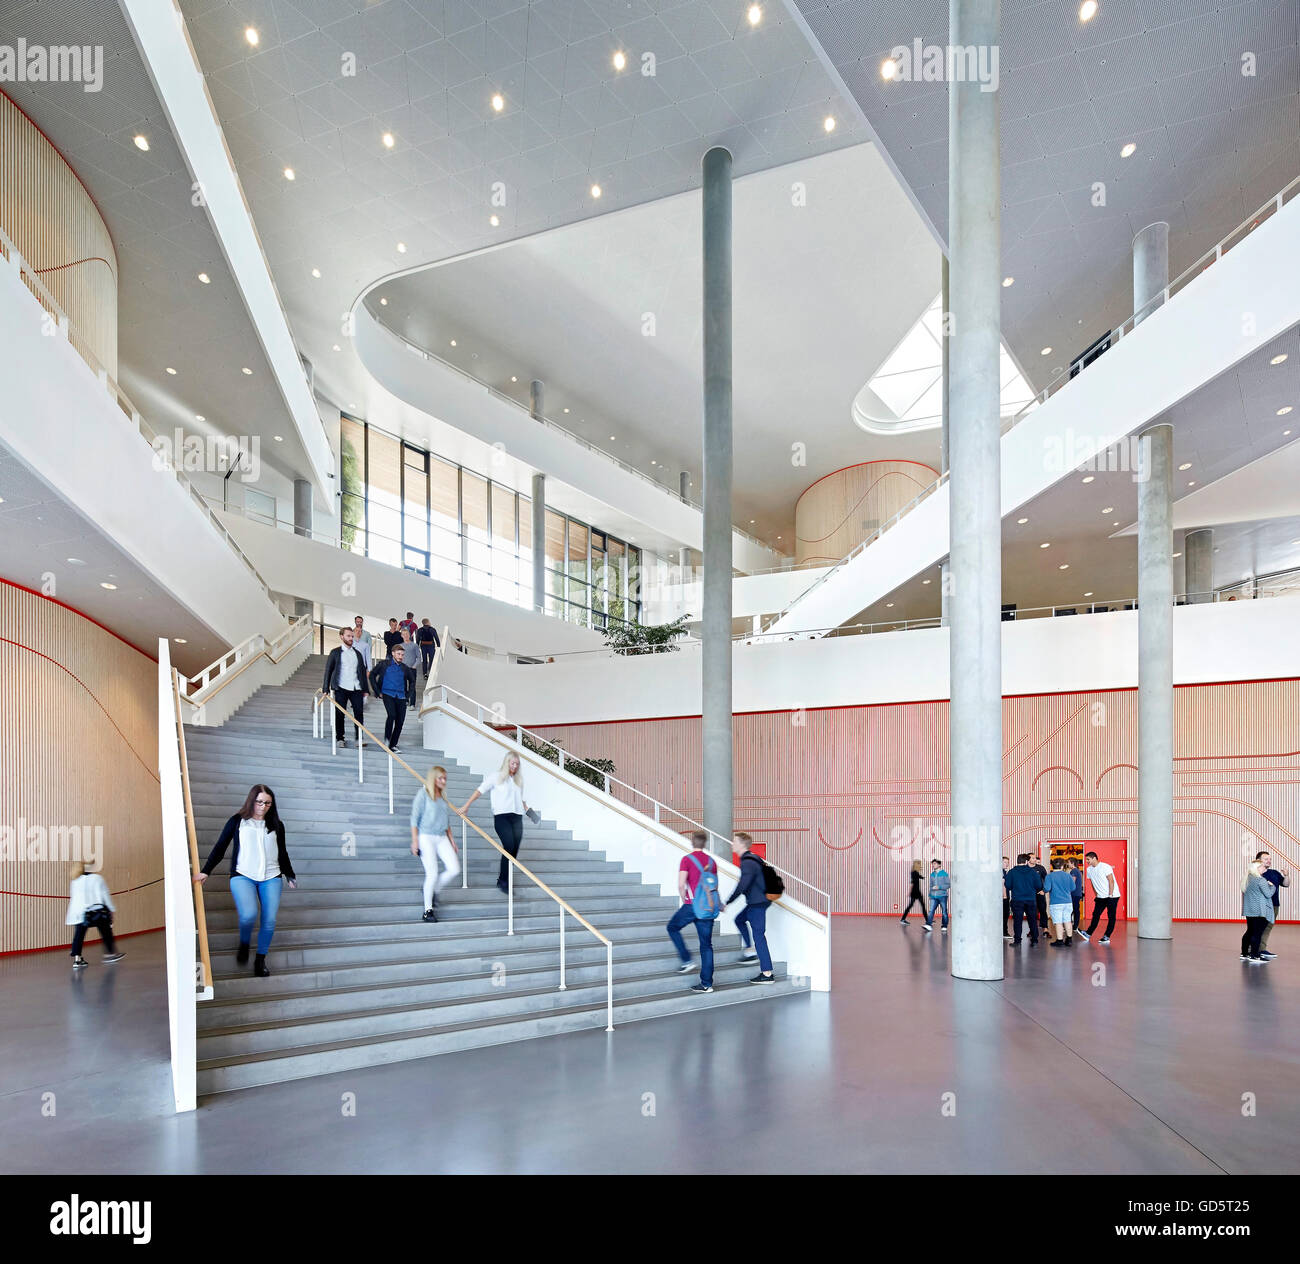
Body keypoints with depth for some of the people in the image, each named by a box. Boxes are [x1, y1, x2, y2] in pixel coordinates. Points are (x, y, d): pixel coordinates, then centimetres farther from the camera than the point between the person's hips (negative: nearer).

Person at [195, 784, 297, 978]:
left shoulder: (276, 825, 14)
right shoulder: (237, 821, 6)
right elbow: (220, 847, 7)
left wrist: (290, 875, 28)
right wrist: (205, 871, 1)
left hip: (271, 877, 3)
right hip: (242, 875, -3)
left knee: (269, 920, -6)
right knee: (248, 914, -24)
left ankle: (260, 960, 13)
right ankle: (244, 944, 8)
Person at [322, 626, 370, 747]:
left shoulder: (357, 653, 15)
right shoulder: (335, 652, 4)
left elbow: (362, 671, 16)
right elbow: (328, 670, 2)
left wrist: (365, 689, 12)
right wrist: (326, 688, -5)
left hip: (356, 688, 3)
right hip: (341, 688, -3)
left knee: (359, 713, -3)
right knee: (340, 714, 3)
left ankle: (359, 738, 4)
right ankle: (339, 738, 13)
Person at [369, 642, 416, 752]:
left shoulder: (405, 668, 12)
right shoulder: (384, 664, 4)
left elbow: (412, 681, 26)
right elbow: (372, 675, 8)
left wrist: (409, 695, 15)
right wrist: (377, 691, 3)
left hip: (401, 697, 3)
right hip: (387, 694, -3)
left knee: (400, 722, -2)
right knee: (392, 715, -24)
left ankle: (393, 745, 10)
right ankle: (386, 739, -9)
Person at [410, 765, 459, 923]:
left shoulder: (442, 796, 14)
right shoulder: (423, 793, -4)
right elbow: (415, 818, -6)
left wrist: (451, 840, 18)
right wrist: (414, 841, -11)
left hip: (442, 838, 6)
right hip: (426, 837, -6)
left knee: (455, 870, -6)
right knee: (432, 874, -9)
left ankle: (433, 891, 18)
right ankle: (428, 910, 5)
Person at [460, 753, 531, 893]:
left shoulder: (518, 779, 18)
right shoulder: (496, 776, 3)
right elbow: (480, 790, 1)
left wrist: (525, 806, 9)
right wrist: (466, 806, -4)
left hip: (517, 817, 5)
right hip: (501, 816, -5)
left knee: (515, 850, 0)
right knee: (509, 847, -17)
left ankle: (502, 877, 13)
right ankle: (503, 882, -8)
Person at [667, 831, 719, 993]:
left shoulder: (687, 859, -6)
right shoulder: (712, 861, 9)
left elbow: (681, 885, -14)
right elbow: (715, 886, 13)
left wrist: (685, 900, 2)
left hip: (692, 905, -5)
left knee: (672, 927, 20)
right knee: (706, 944, 7)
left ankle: (687, 961, 12)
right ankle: (707, 983, 7)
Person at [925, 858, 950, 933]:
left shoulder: (944, 874, -4)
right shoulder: (932, 874, 13)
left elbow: (948, 884, -6)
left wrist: (939, 887, -16)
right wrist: (930, 895, 20)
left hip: (942, 896, -4)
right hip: (934, 896, 4)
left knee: (944, 912, 3)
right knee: (931, 910, -9)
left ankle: (944, 927, 12)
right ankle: (928, 925, -15)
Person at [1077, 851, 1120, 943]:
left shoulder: (1105, 867, -14)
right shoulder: (1089, 869, 7)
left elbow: (1111, 881, -16)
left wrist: (1110, 895, -18)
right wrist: (1096, 895, 11)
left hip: (1112, 896, -6)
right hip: (1100, 897, 7)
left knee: (1111, 916, -2)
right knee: (1095, 915, 3)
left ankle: (1107, 936, 2)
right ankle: (1088, 934, 4)